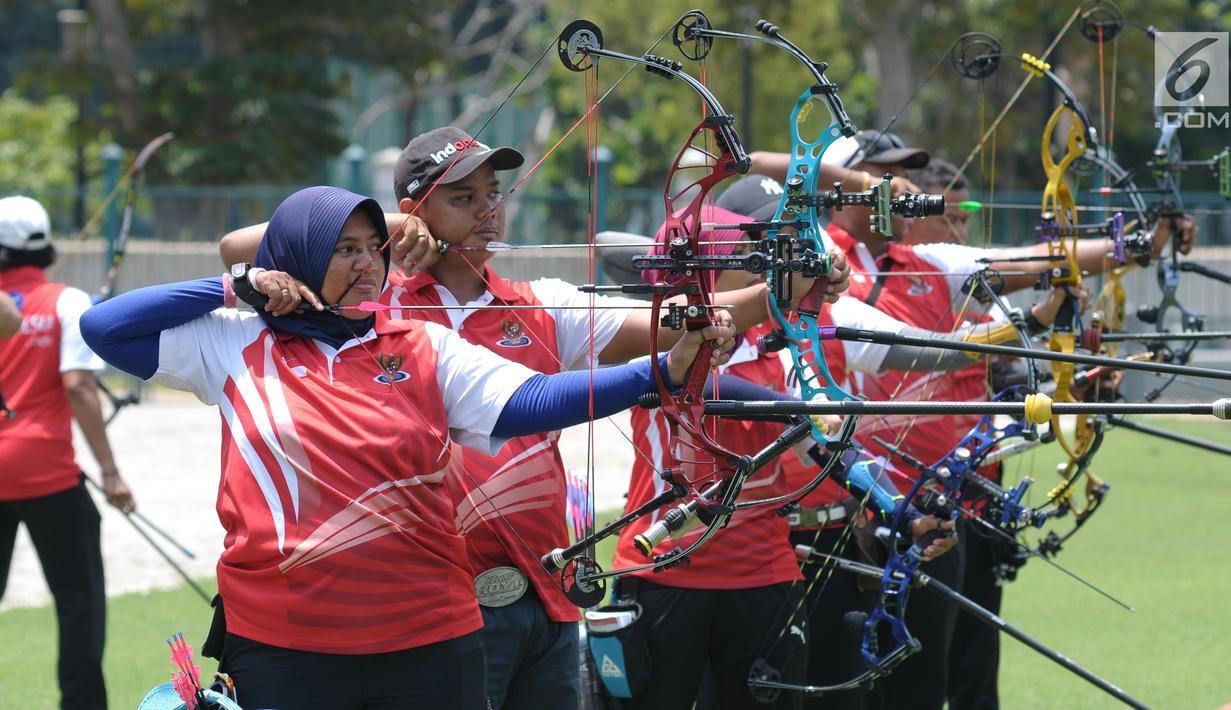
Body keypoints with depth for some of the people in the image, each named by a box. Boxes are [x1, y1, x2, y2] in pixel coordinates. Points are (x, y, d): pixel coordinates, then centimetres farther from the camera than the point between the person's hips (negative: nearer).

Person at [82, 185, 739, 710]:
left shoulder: (426, 349, 7)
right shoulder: (236, 347, 5)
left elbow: (530, 400, -6)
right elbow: (104, 327, 4)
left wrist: (663, 371, -20)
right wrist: (235, 287, 0)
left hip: (428, 645, 1)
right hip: (283, 653, -1)